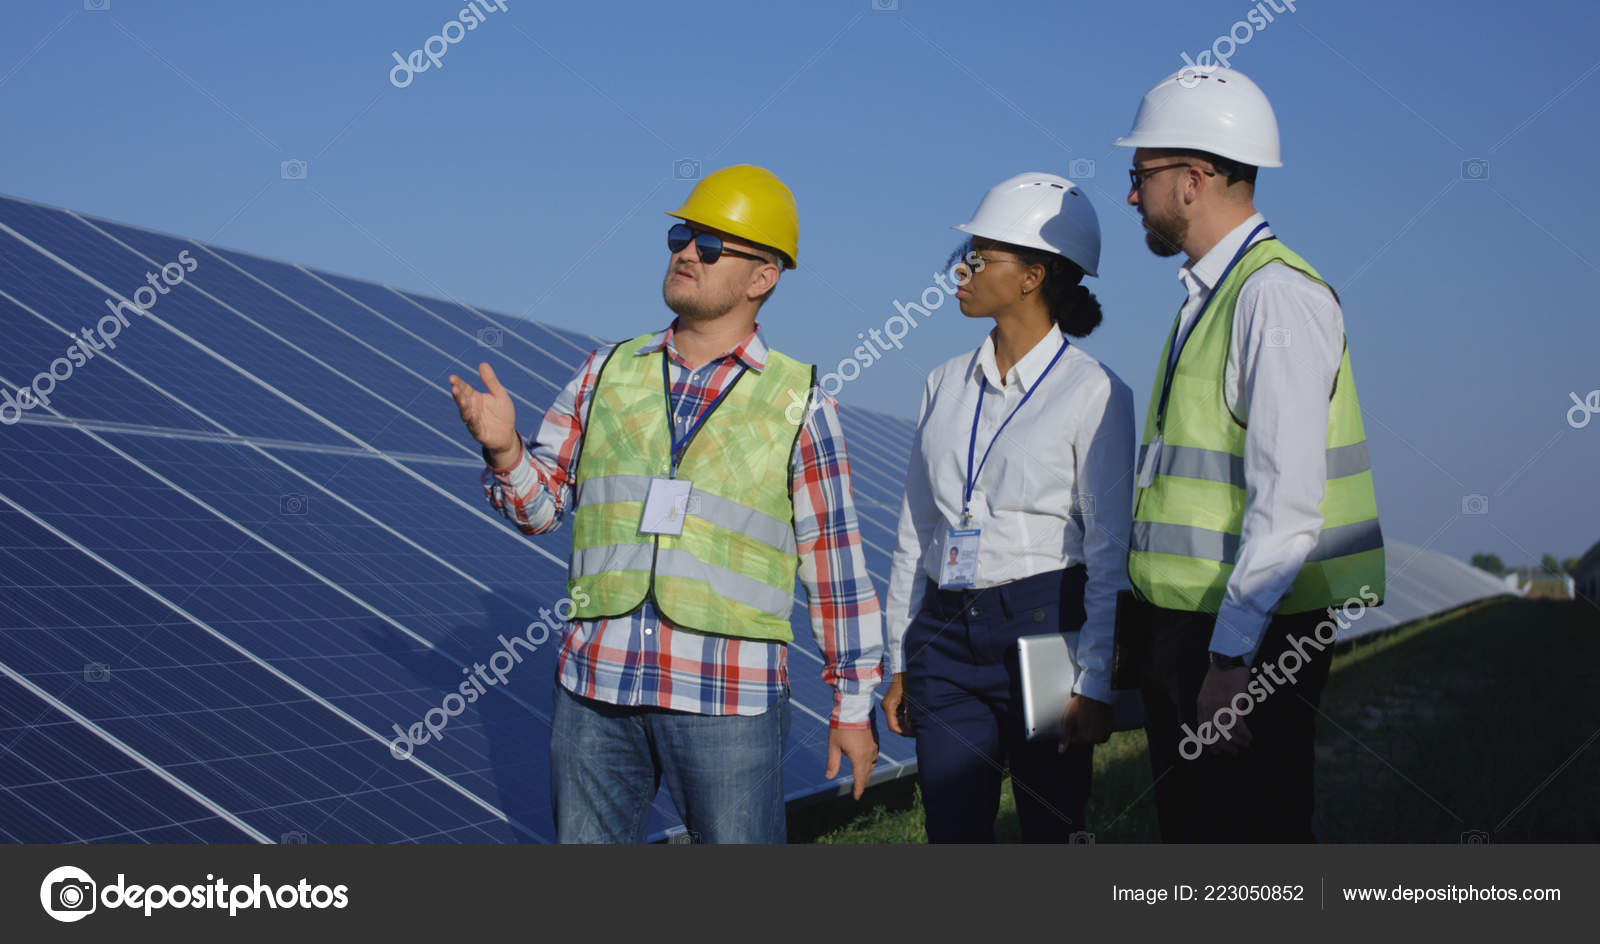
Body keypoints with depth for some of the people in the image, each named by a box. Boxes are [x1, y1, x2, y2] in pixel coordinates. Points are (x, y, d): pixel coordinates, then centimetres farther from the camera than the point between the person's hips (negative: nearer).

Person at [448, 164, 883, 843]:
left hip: (729, 699, -3)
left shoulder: (797, 401, 1)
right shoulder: (610, 372, 11)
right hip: (597, 685, 4)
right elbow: (542, 501, 10)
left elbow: (834, 559, 3)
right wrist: (504, 450, -12)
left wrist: (853, 703, 3)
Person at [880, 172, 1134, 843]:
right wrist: (898, 662, 12)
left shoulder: (1093, 392, -5)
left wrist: (1094, 683, -11)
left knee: (1053, 833, 2)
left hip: (1043, 628, -5)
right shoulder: (946, 384, 11)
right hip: (944, 632, 5)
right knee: (953, 838, 5)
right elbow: (915, 530, 14)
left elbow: (1110, 551, -7)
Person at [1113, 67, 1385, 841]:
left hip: (1247, 639, -10)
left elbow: (1288, 501, -22)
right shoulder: (1207, 296, 15)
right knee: (1191, 832, 16)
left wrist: (1232, 658, -23)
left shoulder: (1276, 295, -15)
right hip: (1183, 626, 10)